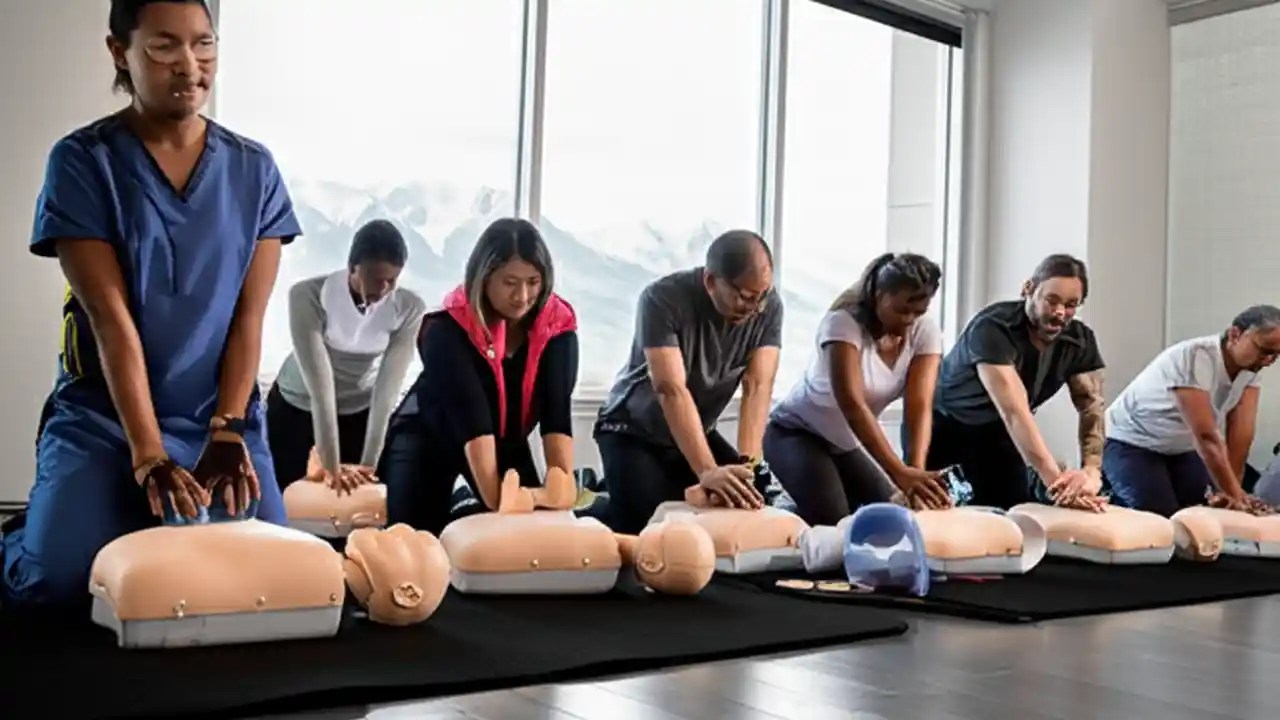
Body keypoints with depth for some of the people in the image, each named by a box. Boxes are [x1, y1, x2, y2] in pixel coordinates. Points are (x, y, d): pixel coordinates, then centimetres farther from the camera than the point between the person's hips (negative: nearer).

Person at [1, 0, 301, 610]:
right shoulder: (82, 161, -6)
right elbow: (112, 319, -14)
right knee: (57, 582, -19)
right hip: (101, 415, -2)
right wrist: (148, 456, -21)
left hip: (221, 417, 3)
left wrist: (227, 432, -15)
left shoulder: (253, 170, 3)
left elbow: (249, 315, -2)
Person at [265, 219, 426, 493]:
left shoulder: (409, 308, -21)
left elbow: (387, 389, -22)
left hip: (360, 414, 2)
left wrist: (368, 464, -25)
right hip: (296, 409, -1)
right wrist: (331, 465, -31)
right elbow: (320, 384, -31)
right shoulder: (308, 295, -28)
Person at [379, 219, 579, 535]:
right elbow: (472, 421, -38)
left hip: (506, 443, 3)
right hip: (429, 435, -3)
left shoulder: (558, 327, -20)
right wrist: (496, 500, -45)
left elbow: (557, 414, -27)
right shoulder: (447, 330, -30)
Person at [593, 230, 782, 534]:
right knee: (642, 521, -23)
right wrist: (707, 471, -48)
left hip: (698, 431, 5)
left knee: (749, 502, -8)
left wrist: (747, 463, -37)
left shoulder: (769, 306, -16)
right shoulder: (663, 298, -30)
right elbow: (671, 390, -38)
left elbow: (758, 387, -22)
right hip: (634, 429, -5)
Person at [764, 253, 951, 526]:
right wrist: (900, 472, -50)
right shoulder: (844, 323, -29)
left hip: (848, 444, 6)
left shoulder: (926, 332, -13)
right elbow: (851, 404, -40)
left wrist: (916, 470, -41)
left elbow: (920, 406, -23)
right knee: (831, 520, -25)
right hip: (796, 433, -6)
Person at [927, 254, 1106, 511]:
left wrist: (1091, 473, -41)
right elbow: (1014, 411, -44)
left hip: (995, 431, 5)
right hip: (942, 423, -5)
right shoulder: (994, 328, -34)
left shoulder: (1080, 341, -14)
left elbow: (1092, 407, -21)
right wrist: (1055, 480, -53)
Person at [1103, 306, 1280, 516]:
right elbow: (1206, 435, -33)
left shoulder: (1251, 366, -8)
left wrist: (1233, 489, -20)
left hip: (1181, 448, 7)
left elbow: (1241, 431, -14)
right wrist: (1234, 493, -33)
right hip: (1131, 443, -7)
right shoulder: (1197, 357, -30)